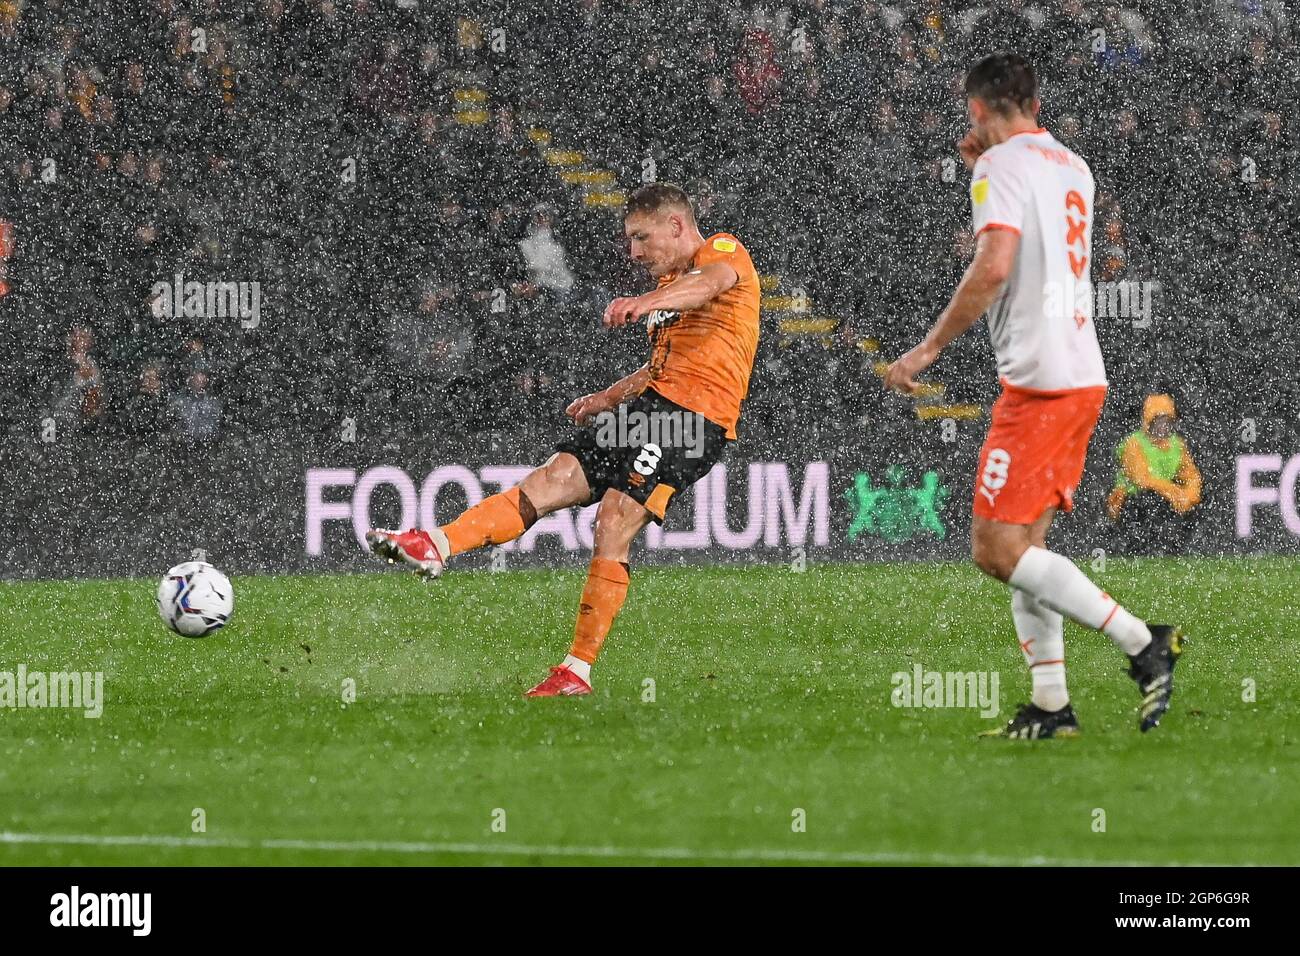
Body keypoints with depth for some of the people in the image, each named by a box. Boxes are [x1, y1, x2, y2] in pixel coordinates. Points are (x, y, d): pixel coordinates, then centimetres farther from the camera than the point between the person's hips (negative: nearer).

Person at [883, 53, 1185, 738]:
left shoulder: (1003, 164, -9)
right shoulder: (1072, 168, 17)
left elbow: (994, 266, -22)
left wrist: (928, 349, -16)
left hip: (1038, 381, -9)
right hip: (1084, 374, 9)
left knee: (996, 548, -10)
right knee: (1024, 542, 12)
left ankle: (1142, 643, -14)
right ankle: (1051, 704, 8)